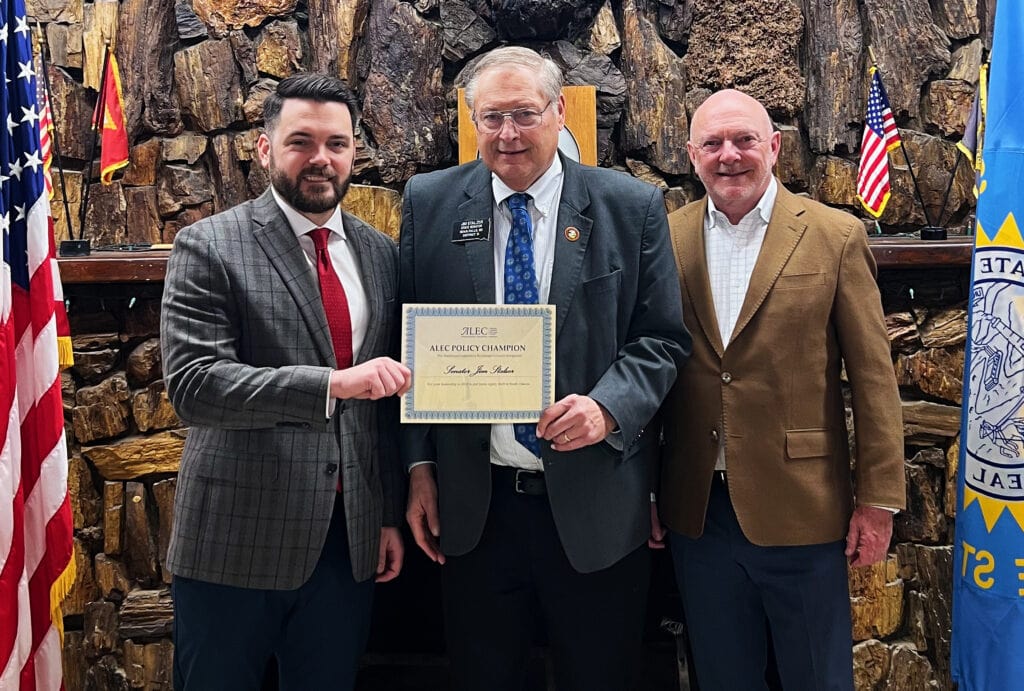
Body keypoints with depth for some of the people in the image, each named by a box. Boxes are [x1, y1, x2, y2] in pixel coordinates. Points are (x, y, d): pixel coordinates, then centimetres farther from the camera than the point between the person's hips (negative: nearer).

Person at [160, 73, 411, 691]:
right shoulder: (209, 247, -6)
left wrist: (391, 515, 13)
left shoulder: (382, 255, 8)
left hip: (351, 541, 4)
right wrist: (333, 384, -26)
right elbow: (192, 384, -17)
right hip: (237, 542, -4)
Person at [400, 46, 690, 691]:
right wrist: (419, 466, 1)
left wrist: (608, 406, -19)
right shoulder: (429, 203, 2)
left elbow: (663, 338, 0)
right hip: (472, 507, 1)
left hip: (596, 506, -1)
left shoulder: (633, 207, -2)